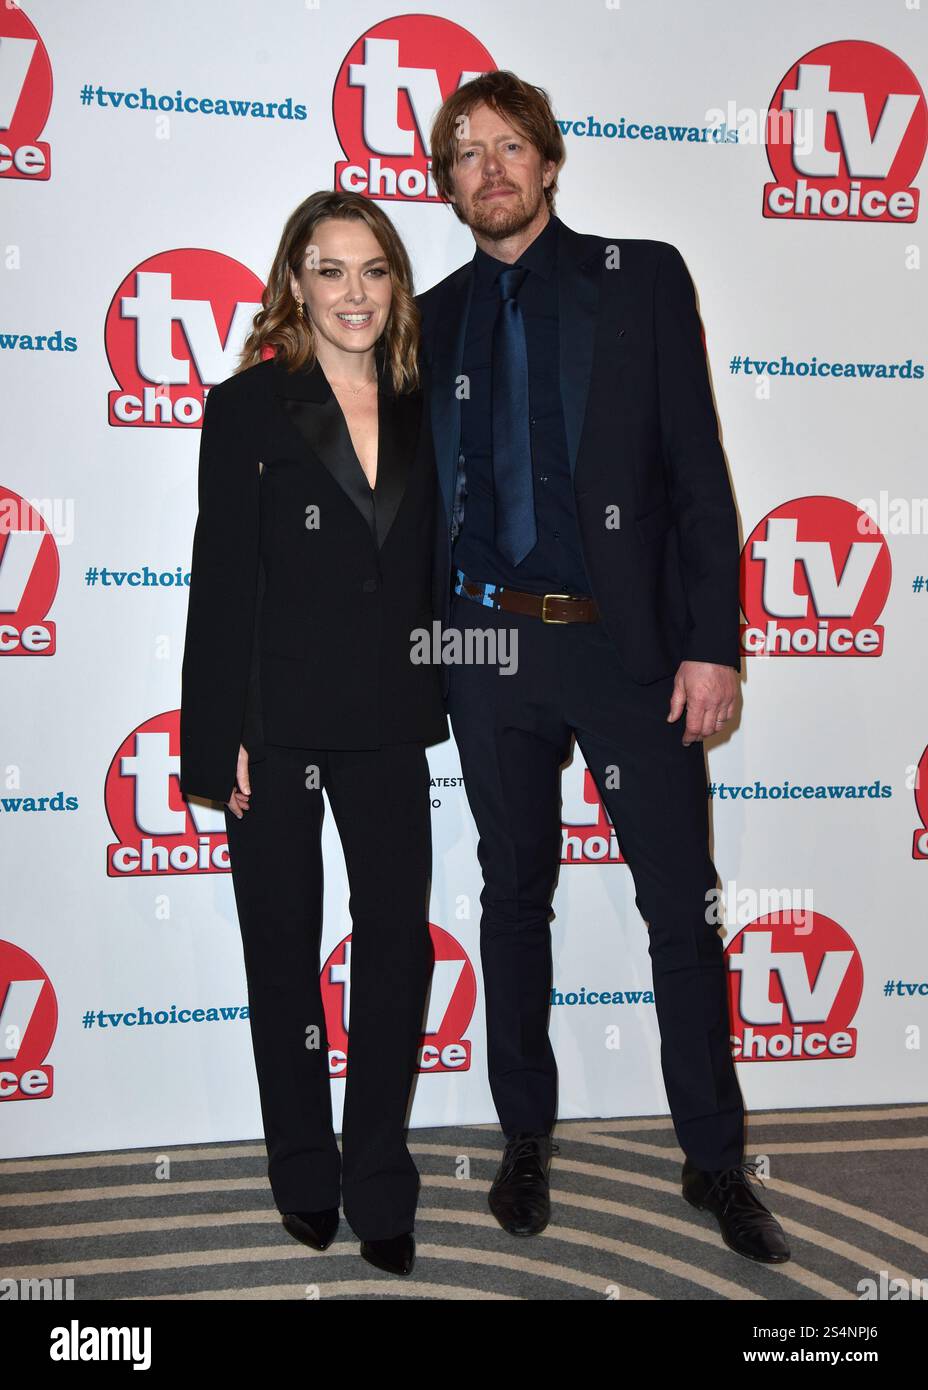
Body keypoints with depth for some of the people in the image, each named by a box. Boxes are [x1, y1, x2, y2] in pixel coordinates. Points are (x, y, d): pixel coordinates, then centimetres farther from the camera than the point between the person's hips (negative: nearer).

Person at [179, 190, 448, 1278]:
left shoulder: (420, 409, 8)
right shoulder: (250, 404, -3)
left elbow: (432, 568, 11)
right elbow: (222, 576, -6)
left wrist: (434, 697, 7)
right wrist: (228, 736, -11)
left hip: (387, 719, 3)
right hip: (277, 719, -3)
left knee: (399, 942, 4)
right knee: (284, 949, 11)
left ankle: (379, 1185, 22)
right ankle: (305, 1173, 30)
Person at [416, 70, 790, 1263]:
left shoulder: (641, 279, 3)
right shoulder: (436, 318, 11)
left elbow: (698, 469, -3)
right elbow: (427, 497, 12)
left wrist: (711, 642, -10)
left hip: (627, 639, -2)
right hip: (489, 644, 3)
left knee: (682, 906, 4)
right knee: (514, 897, 12)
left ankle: (715, 1162, 22)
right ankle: (526, 1139, 30)